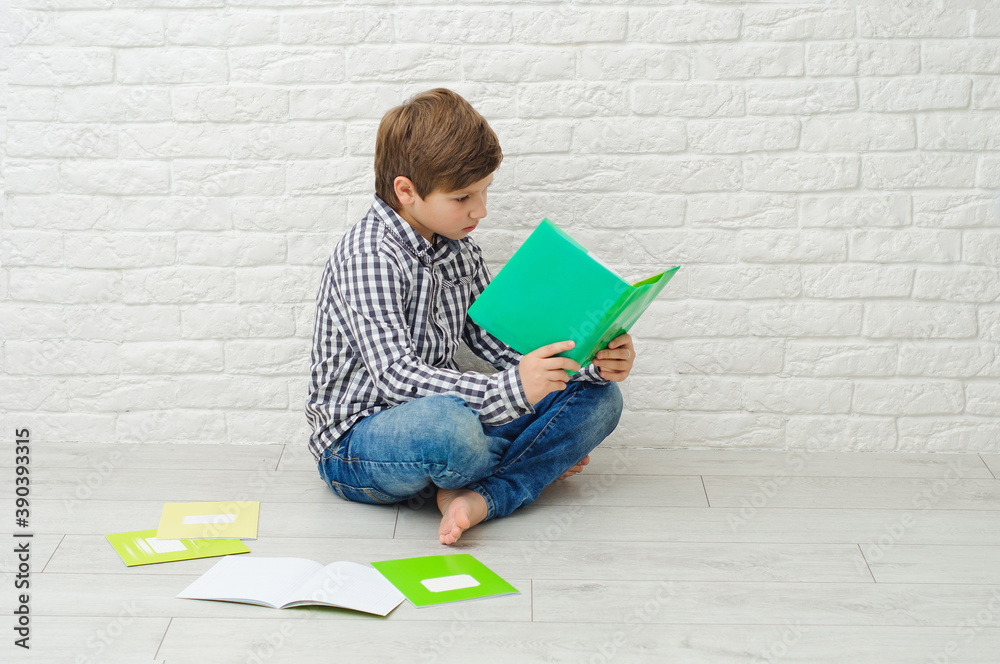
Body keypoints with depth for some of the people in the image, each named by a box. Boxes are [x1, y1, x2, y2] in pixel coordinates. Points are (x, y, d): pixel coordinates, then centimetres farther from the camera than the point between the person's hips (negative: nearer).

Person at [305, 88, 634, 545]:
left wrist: (592, 362, -8)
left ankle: (482, 497, -22)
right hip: (357, 443, -8)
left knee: (598, 397, -1)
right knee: (446, 424, -43)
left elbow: (496, 339, 9)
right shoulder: (368, 256, -20)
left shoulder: (458, 250, 8)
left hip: (448, 412, 8)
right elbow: (395, 374, -29)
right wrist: (508, 390, -42)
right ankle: (536, 464, -7)